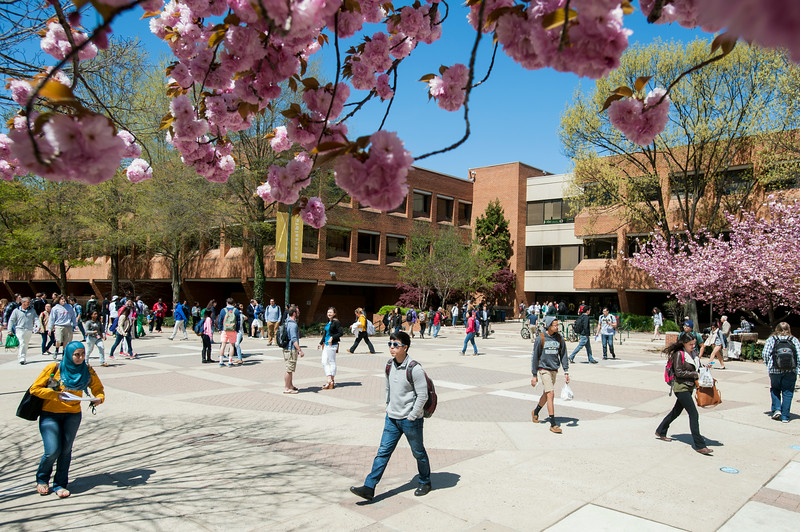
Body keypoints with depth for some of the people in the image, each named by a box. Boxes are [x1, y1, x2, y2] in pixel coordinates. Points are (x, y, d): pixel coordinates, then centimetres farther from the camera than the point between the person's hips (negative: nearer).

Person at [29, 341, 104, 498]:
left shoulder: (88, 371, -1)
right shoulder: (54, 368, -9)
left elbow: (98, 388, 9)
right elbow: (34, 389, -5)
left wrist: (100, 398, -13)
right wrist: (55, 394, -18)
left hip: (72, 415, 2)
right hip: (50, 414, -2)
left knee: (66, 450, -2)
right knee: (53, 451, -8)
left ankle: (60, 484, 17)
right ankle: (42, 479, 22)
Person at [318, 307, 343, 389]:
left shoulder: (336, 322, -9)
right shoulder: (328, 322, 15)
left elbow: (340, 333, -15)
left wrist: (332, 338, -20)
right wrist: (321, 343, 21)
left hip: (332, 345, -8)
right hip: (326, 345, 8)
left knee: (332, 362, -1)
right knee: (324, 362, 7)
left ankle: (332, 381, 6)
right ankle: (329, 380, 12)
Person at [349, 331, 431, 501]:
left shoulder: (414, 368, -19)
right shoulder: (389, 365, 3)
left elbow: (422, 396, -17)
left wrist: (411, 417, -15)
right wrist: (388, 409, 14)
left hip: (410, 420, -6)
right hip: (391, 418, 6)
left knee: (418, 452, 13)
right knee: (383, 452, 4)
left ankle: (425, 482, 34)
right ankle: (369, 488, 5)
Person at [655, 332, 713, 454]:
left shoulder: (694, 353, 9)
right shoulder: (679, 354, -14)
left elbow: (697, 368, 18)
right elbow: (678, 372, -17)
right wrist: (695, 374, -17)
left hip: (689, 388, 8)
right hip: (681, 388, -8)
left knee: (676, 411, 19)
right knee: (694, 414, -10)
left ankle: (660, 432, 34)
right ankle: (699, 445, -6)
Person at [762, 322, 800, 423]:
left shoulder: (771, 339, 4)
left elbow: (765, 353, -4)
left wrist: (768, 364, 10)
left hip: (775, 370, 0)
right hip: (791, 371, 0)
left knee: (775, 390, 20)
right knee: (787, 393, 7)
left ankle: (776, 409, 5)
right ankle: (784, 416, 7)